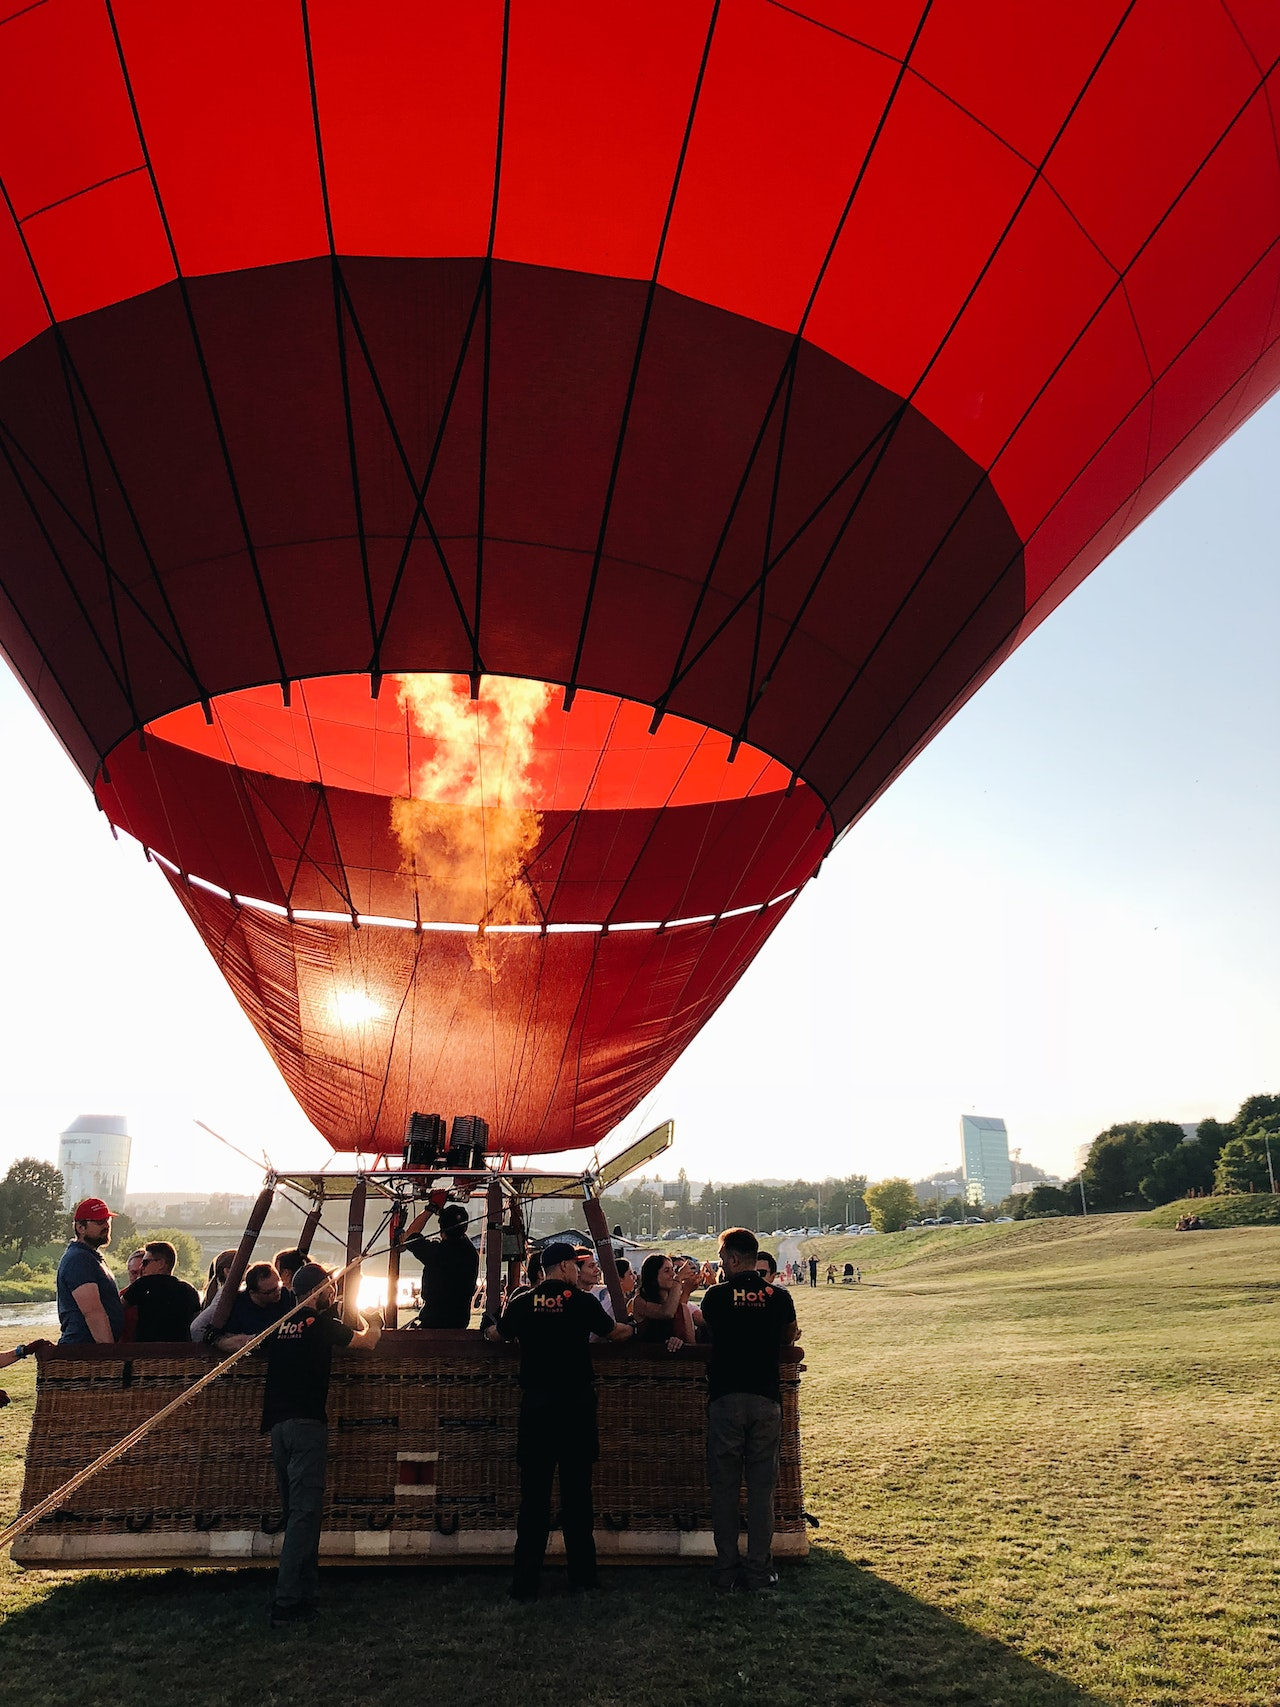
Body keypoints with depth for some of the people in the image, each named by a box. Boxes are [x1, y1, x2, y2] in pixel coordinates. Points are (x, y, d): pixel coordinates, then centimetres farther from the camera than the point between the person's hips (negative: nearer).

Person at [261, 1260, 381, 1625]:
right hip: (306, 1422, -7)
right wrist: (371, 1324, 30)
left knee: (296, 1510, 14)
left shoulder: (279, 1324, 10)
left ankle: (304, 1592, 21)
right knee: (304, 1512, -6)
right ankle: (286, 1603, -8)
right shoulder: (321, 1323, -5)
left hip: (277, 1424, 7)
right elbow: (367, 1342, 7)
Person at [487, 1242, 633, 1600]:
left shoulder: (522, 1303, 1)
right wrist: (633, 1328, 33)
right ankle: (582, 1575, 18)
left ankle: (525, 1583, 7)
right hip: (577, 1404, -1)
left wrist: (491, 1328, 43)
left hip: (535, 1406, 1)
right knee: (577, 1491, 9)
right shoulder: (582, 1301, -5)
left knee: (534, 1494, 6)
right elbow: (614, 1332, 12)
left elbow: (495, 1334, 20)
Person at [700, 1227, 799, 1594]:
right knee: (761, 1486, 9)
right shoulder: (779, 1297, -1)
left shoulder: (716, 1296, -5)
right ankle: (759, 1570, 12)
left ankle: (726, 1571, 12)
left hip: (725, 1398, -1)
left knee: (724, 1486, 8)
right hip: (766, 1398, 1)